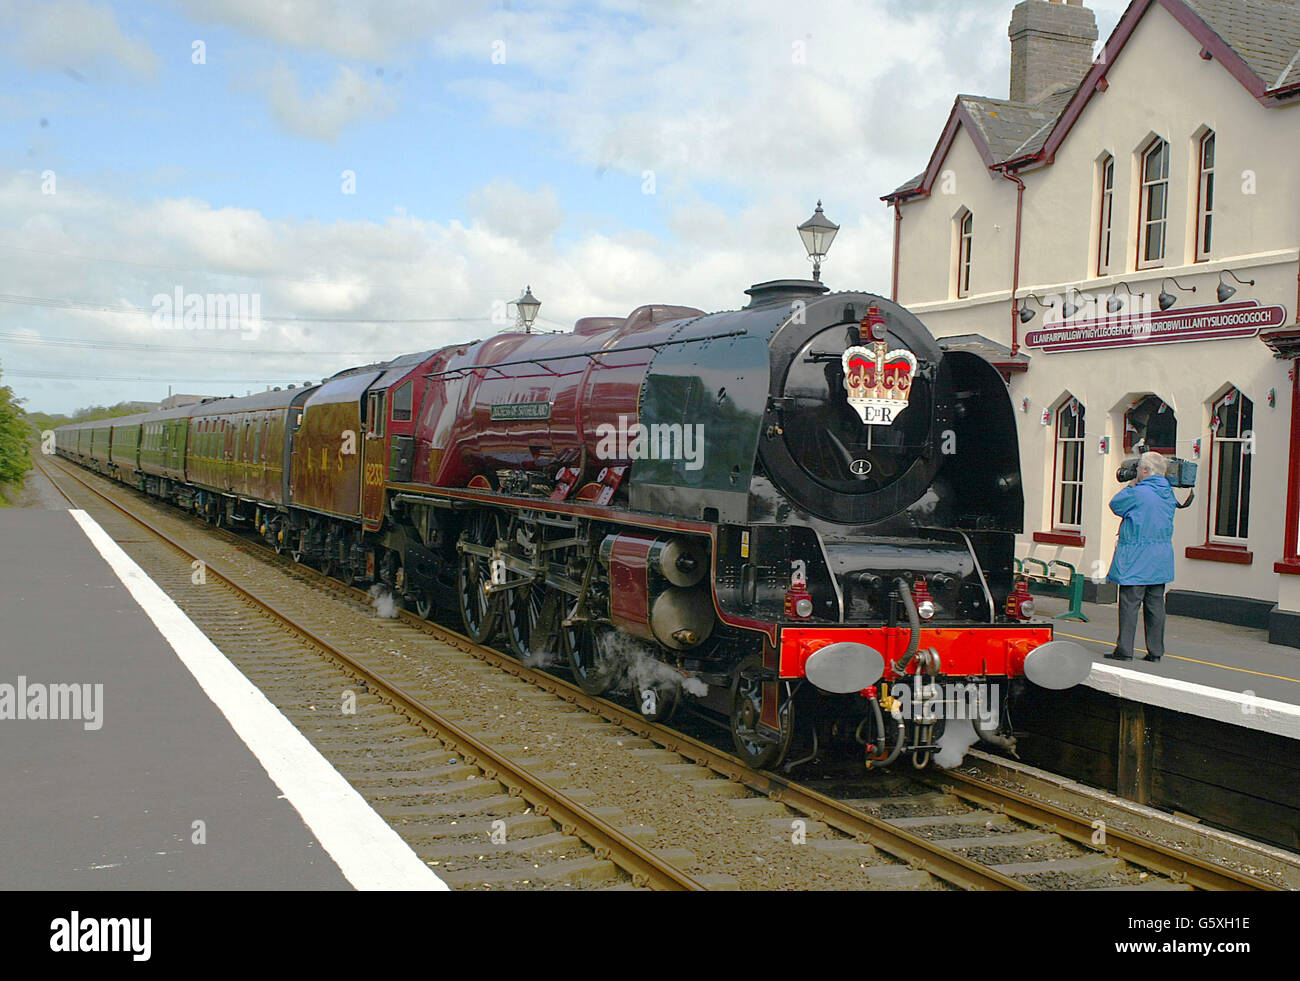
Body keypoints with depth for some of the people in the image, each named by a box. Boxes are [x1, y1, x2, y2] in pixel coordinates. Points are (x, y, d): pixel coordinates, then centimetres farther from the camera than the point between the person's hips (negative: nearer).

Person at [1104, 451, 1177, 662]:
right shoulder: (1168, 493, 7)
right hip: (1160, 560, 7)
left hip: (1136, 560, -7)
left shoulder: (1138, 493, -15)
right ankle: (1155, 650, 11)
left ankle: (1124, 650, -3)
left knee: (1129, 604, -3)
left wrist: (1130, 486, 10)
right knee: (1155, 604, 9)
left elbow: (1115, 504, -2)